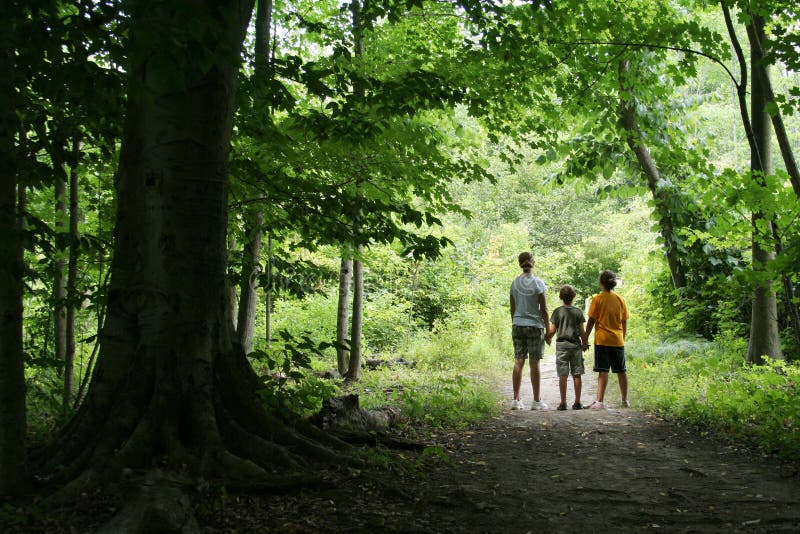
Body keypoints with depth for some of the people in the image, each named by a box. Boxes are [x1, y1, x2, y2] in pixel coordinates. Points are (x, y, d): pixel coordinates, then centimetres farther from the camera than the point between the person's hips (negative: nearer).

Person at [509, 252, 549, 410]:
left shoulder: (515, 283, 5)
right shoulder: (537, 283, -7)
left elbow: (512, 309, 9)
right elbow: (543, 309, -6)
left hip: (517, 325, 4)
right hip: (534, 325, -4)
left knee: (518, 362, 6)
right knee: (534, 363, 1)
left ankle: (516, 400, 6)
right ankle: (537, 400, 5)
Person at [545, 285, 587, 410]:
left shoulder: (557, 311, -2)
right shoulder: (578, 312, 1)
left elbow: (552, 330, -3)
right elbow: (582, 331, 1)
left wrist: (547, 339, 17)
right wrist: (585, 343, 17)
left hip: (562, 344, -1)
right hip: (576, 345, 1)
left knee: (563, 375, 0)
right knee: (577, 374, 5)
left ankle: (563, 402, -1)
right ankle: (577, 402, 7)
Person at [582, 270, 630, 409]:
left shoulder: (597, 299, -5)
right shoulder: (621, 300, 5)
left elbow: (591, 321, -5)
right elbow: (624, 323, 9)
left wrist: (585, 339, 2)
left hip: (602, 340, -3)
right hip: (618, 340, 4)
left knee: (603, 371, -7)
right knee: (621, 371, 12)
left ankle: (600, 401, -14)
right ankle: (625, 400, 22)